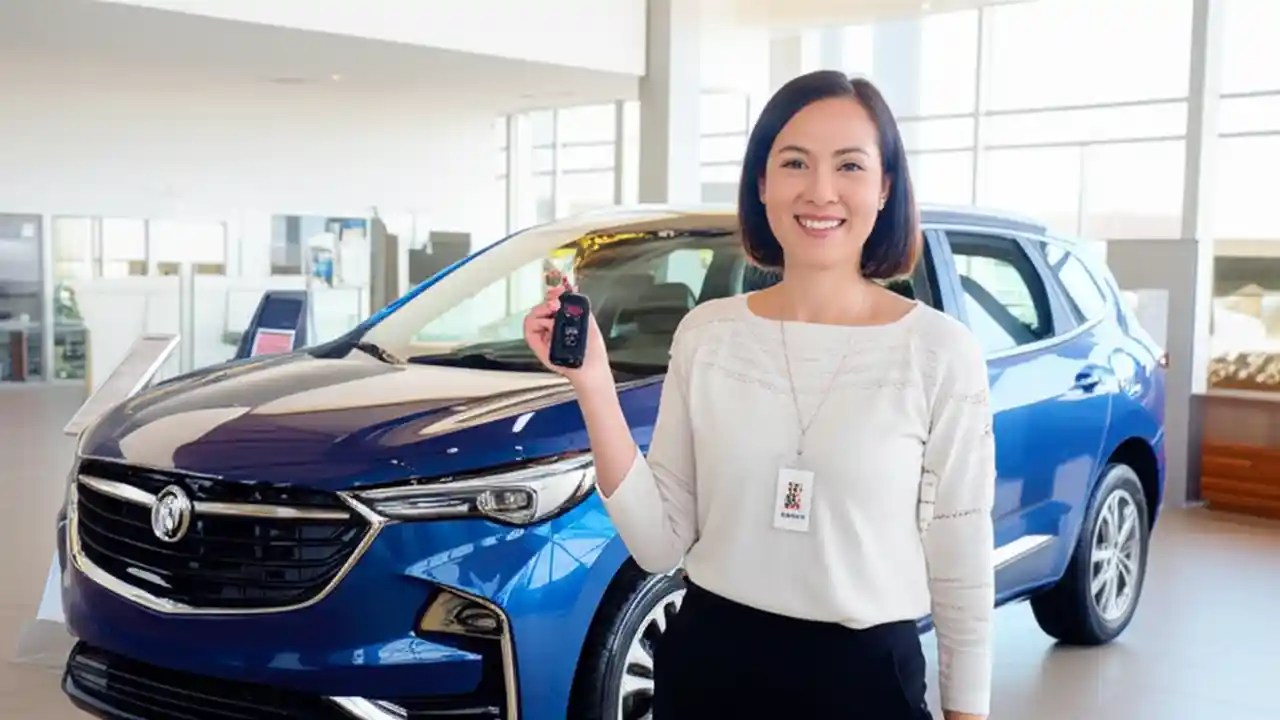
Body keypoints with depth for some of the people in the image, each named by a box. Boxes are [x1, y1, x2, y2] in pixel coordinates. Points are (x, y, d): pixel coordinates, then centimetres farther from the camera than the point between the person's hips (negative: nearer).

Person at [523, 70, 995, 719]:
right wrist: (592, 383, -14)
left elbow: (962, 568, -4)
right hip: (707, 666, 3)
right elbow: (660, 545, -6)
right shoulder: (705, 333, -3)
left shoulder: (940, 351, -9)